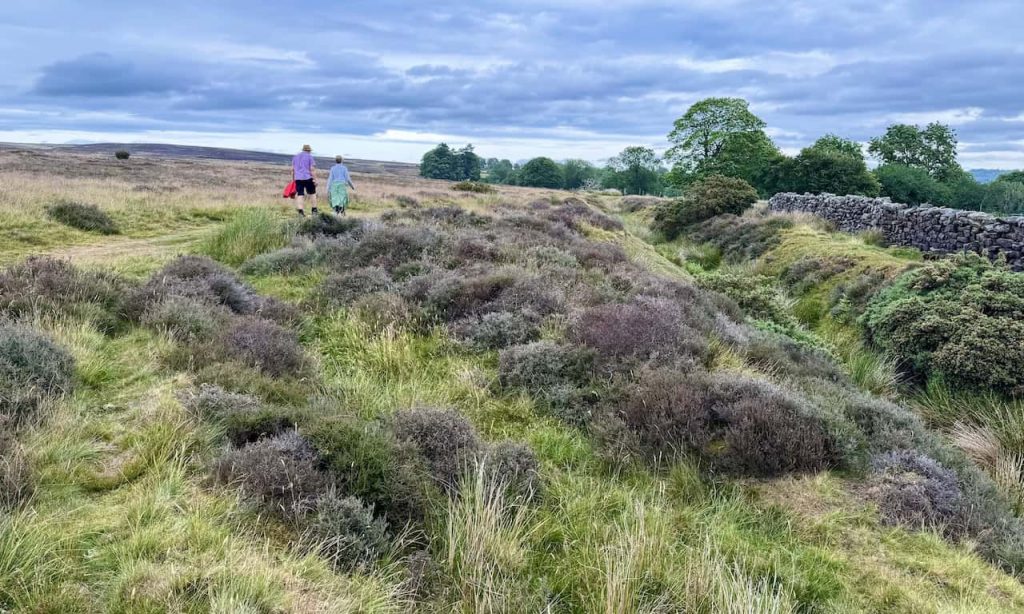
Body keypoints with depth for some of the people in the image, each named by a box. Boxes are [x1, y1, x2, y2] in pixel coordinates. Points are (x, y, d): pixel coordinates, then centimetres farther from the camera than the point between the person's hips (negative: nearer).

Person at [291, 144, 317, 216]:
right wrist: (315, 179, -8)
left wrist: (293, 179, 18)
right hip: (308, 178, -3)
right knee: (312, 193, 11)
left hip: (298, 179, 3)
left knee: (300, 195, 1)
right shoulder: (309, 157, -1)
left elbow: (292, 169, 13)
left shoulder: (295, 157, 14)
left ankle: (300, 211, -8)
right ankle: (314, 210, 14)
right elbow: (312, 169, -9)